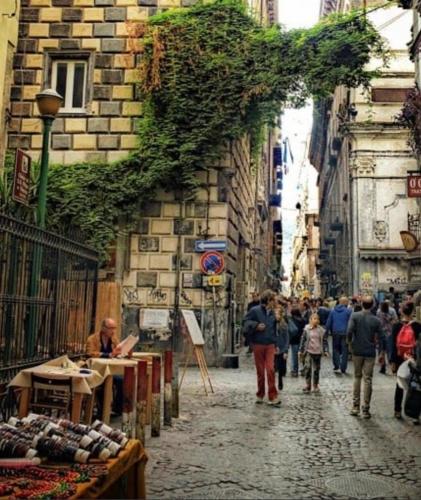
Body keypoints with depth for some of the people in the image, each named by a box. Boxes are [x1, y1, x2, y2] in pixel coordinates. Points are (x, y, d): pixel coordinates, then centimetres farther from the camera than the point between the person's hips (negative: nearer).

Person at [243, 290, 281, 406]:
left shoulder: (272, 313, 9)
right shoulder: (255, 311, -8)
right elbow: (246, 322, -6)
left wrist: (275, 343, 17)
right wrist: (256, 325, -22)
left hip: (270, 345, 3)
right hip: (258, 344, -3)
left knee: (270, 369, -8)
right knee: (260, 371, 6)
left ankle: (272, 397, -4)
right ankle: (260, 395, 22)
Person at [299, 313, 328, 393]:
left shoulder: (322, 330, 0)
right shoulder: (307, 329, -4)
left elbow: (325, 341, 4)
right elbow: (303, 340, 0)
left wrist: (326, 351, -4)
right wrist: (301, 350, 1)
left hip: (318, 352, 2)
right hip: (308, 351, -2)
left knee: (316, 369, 9)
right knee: (307, 367, -14)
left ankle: (315, 385, 23)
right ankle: (307, 385, -4)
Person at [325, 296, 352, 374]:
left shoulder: (333, 310, 6)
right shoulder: (349, 311, -5)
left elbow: (328, 323, 7)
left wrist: (328, 332, 12)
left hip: (335, 333, 3)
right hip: (345, 333, -3)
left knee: (336, 349, 12)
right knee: (344, 350, 5)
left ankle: (336, 366, -1)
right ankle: (343, 369, 5)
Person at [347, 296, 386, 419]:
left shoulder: (355, 316, -6)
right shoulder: (376, 320, -4)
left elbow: (349, 331, -16)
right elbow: (381, 338, -3)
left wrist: (350, 343, 1)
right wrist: (382, 353, 8)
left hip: (357, 351, 1)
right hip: (370, 353, -1)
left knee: (357, 377, 14)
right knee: (368, 380, 3)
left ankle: (355, 406, 14)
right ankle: (366, 409, 4)